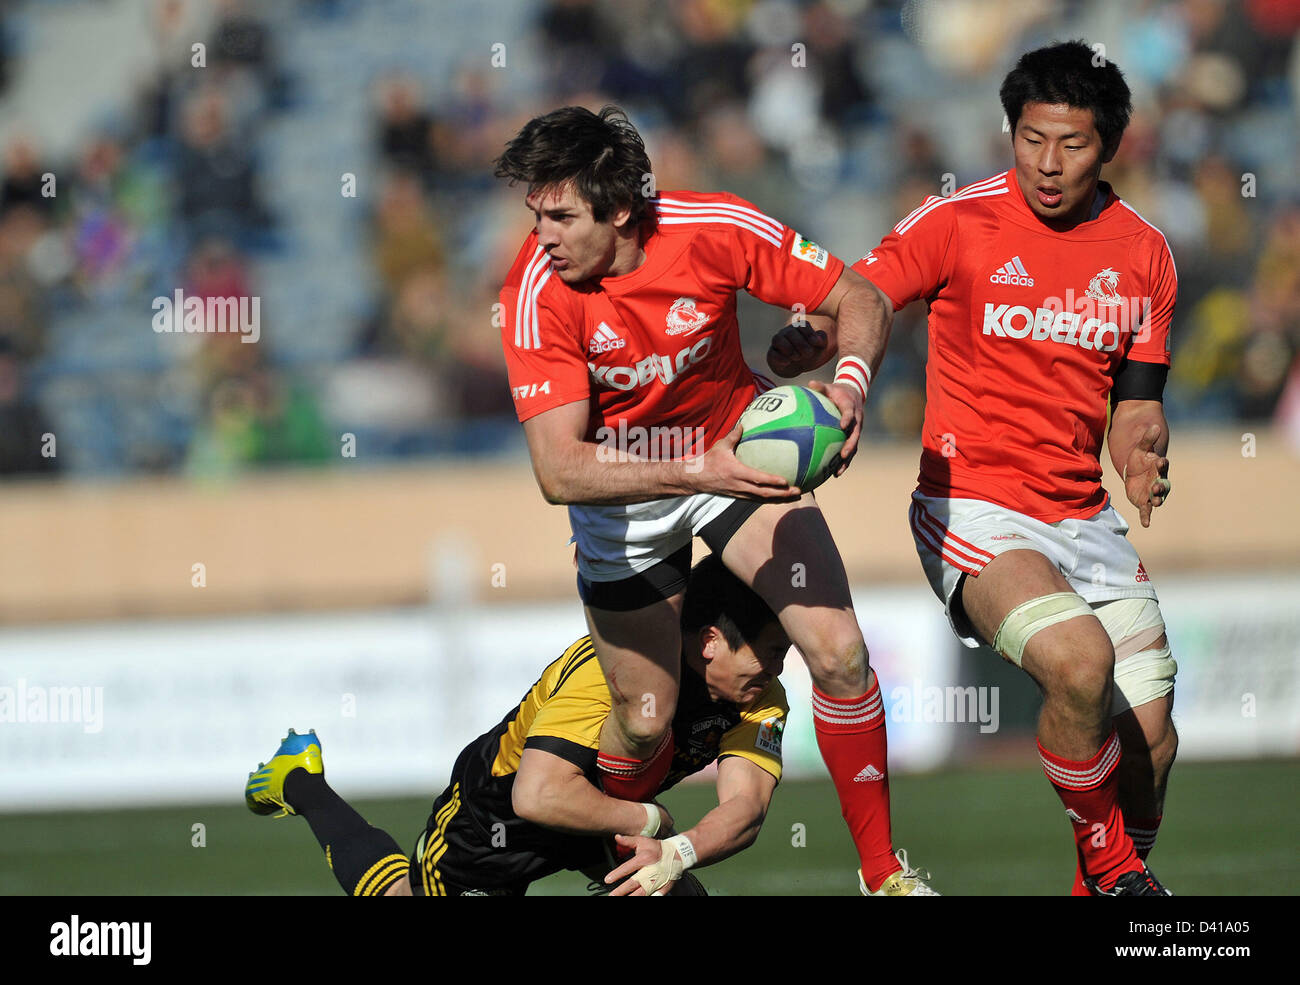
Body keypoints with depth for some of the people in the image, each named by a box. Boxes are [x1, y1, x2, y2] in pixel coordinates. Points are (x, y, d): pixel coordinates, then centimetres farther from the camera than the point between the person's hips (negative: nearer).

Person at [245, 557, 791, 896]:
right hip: (496, 806, -5)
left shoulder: (760, 696, -22)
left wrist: (678, 852, -54)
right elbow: (538, 796, -51)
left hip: (603, 806, 5)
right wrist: (648, 821, -43)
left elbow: (746, 807, -36)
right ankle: (303, 784, 35)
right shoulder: (608, 670, -43)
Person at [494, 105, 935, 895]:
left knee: (839, 652, -14)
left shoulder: (714, 229, -24)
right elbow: (558, 471, -32)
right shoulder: (538, 292, -27)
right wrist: (694, 473, -45)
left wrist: (850, 388, -32)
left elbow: (857, 300, -11)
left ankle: (883, 869, 2)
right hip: (620, 490, -1)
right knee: (647, 718, 0)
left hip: (735, 454, 1)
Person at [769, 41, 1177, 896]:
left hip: (1085, 516, 5)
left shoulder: (1143, 253, 6)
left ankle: (1118, 877, 26)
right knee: (1078, 658, -30)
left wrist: (1143, 457, -10)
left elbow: (1134, 401, 12)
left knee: (1151, 743, -3)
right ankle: (1108, 865, -6)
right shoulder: (960, 222, -7)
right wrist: (811, 343, -36)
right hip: (973, 508, -5)